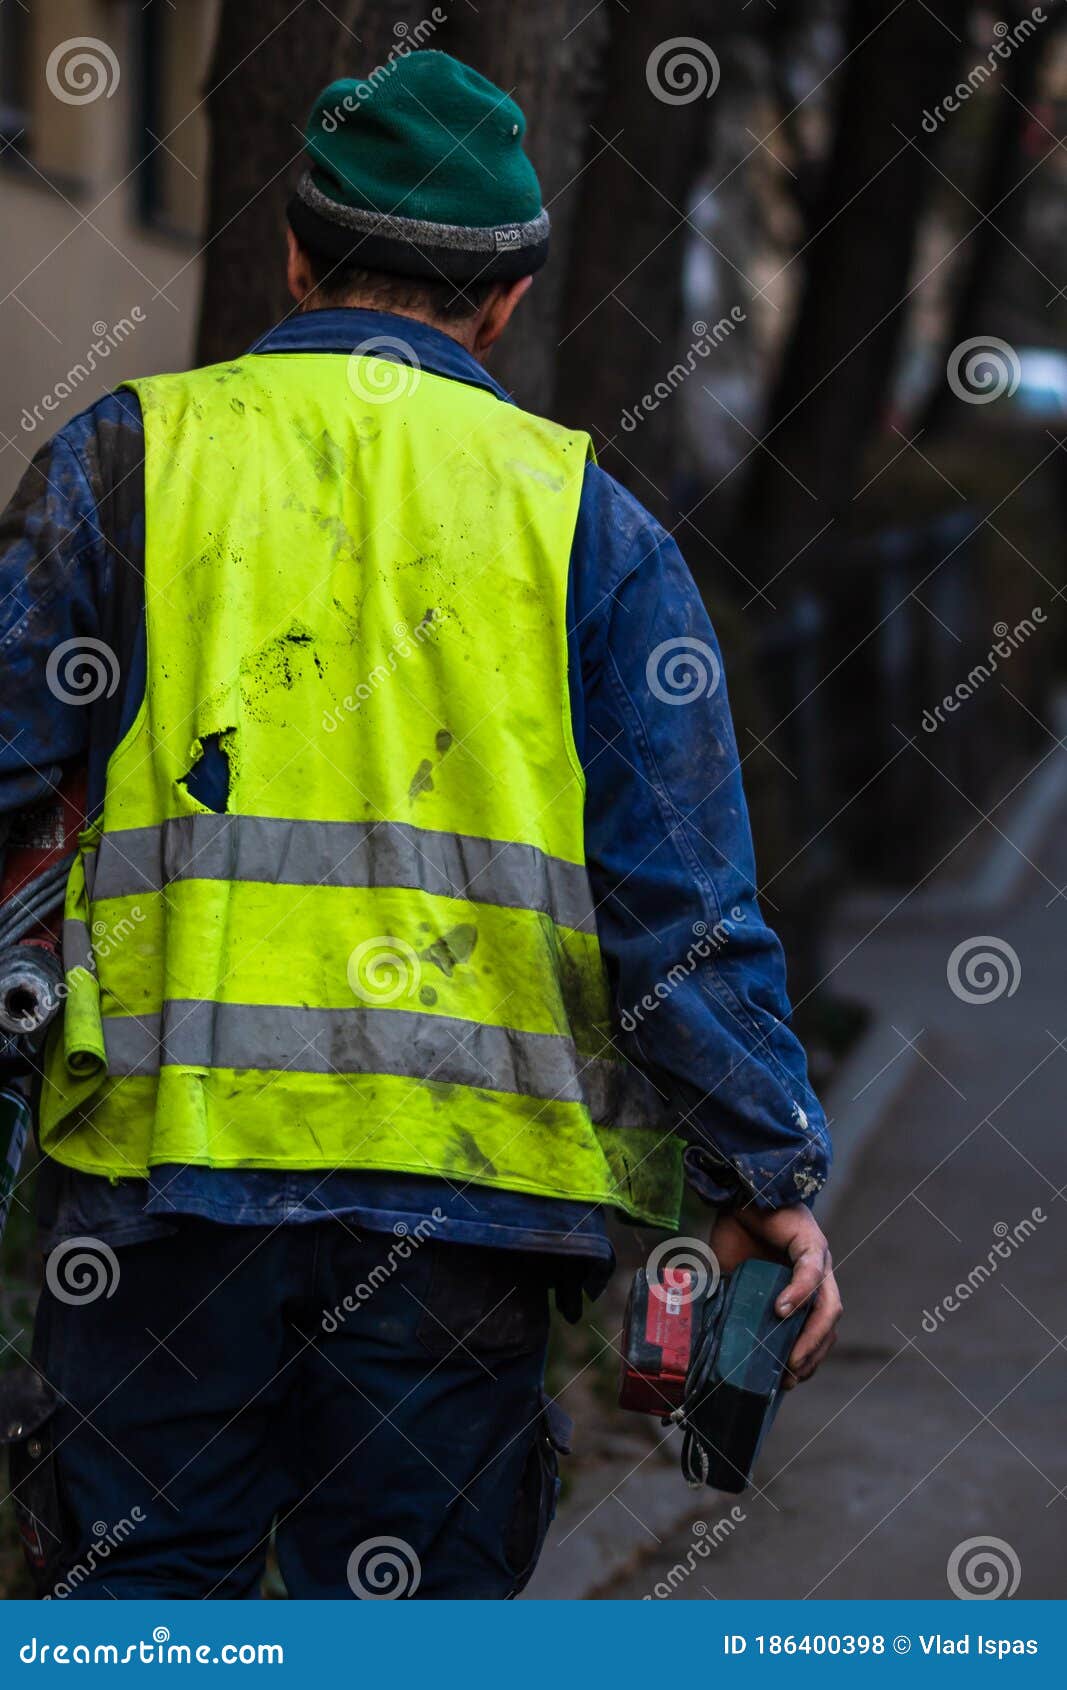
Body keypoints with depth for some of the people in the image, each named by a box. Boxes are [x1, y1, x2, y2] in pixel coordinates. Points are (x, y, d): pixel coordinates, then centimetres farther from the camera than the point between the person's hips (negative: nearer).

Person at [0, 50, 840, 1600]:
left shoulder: (128, 455, 5)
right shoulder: (584, 515, 6)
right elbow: (685, 891, 2)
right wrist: (771, 1172, 6)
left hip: (166, 1143, 0)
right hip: (464, 1179, 0)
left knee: (142, 1594, 8)